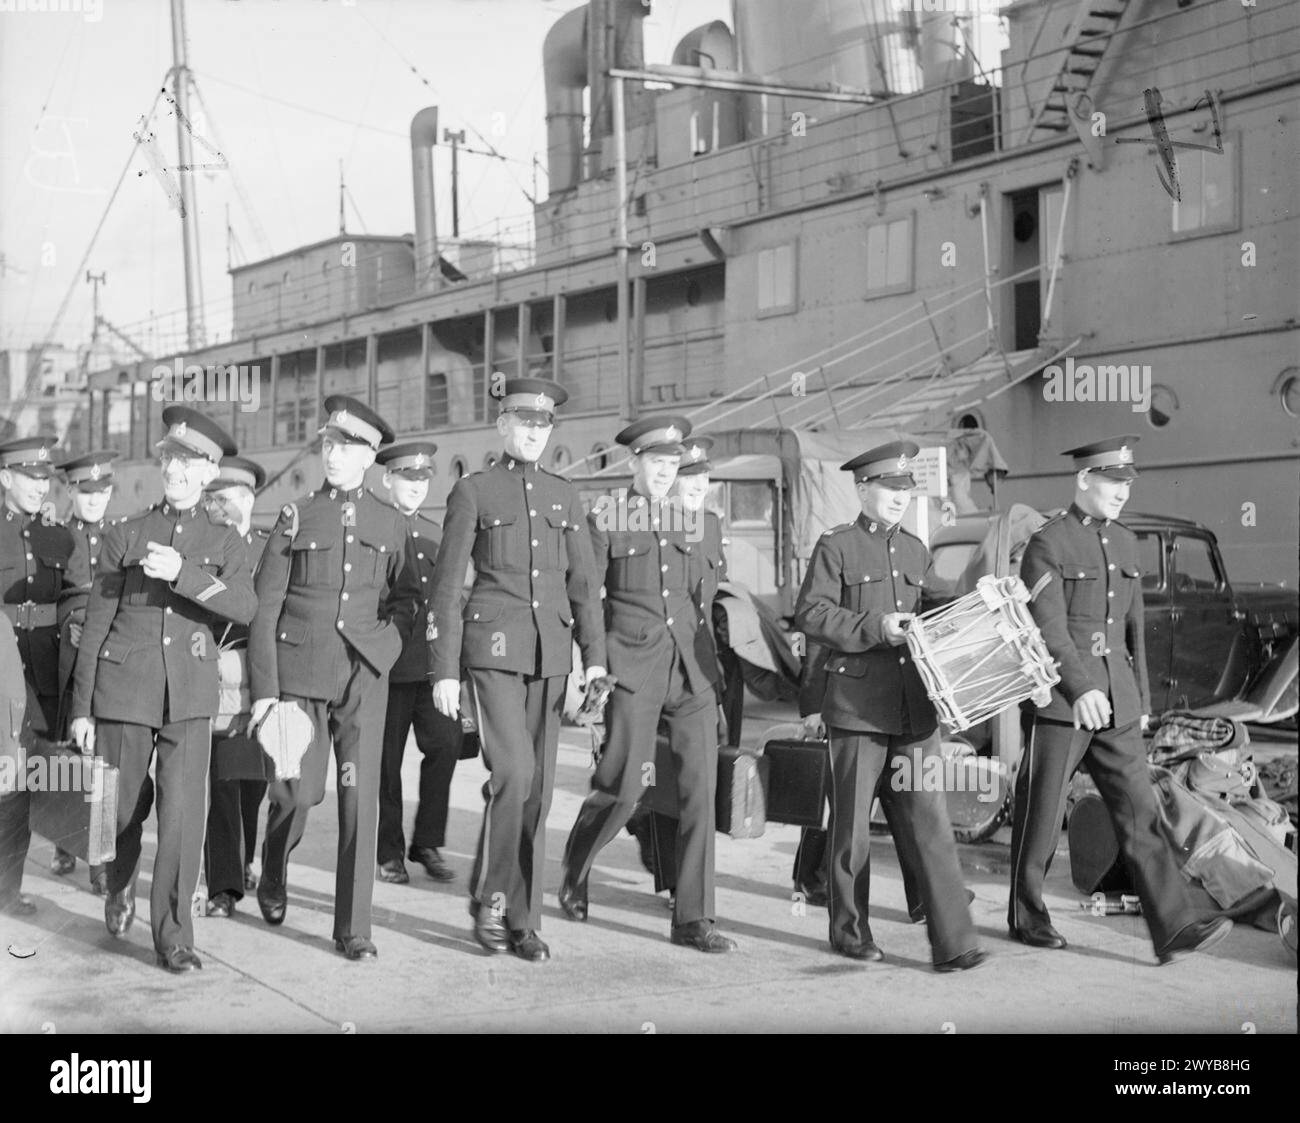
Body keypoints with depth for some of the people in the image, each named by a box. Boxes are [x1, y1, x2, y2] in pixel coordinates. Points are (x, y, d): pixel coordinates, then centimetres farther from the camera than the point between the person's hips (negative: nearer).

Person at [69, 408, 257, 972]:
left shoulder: (224, 541, 7)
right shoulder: (126, 535, 6)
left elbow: (246, 608, -11)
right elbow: (95, 624, 6)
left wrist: (183, 573, -23)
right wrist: (81, 707, 3)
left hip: (189, 694, 0)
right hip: (124, 688, 1)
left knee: (183, 813, -10)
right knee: (122, 806, 10)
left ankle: (173, 934, -1)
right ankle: (120, 888, 41)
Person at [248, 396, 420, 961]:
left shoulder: (391, 524, 8)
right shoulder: (295, 516, 5)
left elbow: (406, 597, 18)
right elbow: (265, 606, 2)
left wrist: (385, 645, -1)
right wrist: (263, 688, -4)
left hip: (363, 677, 1)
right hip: (300, 670, -1)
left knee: (360, 796, -4)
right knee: (299, 790, -1)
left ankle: (353, 928, 3)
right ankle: (273, 881, 31)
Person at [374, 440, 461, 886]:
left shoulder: (435, 533, 17)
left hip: (433, 661, 4)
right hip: (389, 662, -4)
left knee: (445, 743, -9)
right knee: (387, 760, 3)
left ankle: (427, 842, 5)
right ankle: (389, 852, 15)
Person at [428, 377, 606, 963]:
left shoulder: (565, 496, 14)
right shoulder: (472, 492, 2)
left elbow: (584, 584, 12)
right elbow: (445, 587, 0)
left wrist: (595, 657, 0)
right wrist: (444, 671, -6)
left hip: (551, 654, 4)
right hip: (492, 649, -4)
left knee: (538, 787, 4)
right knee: (513, 771, -19)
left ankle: (522, 919, 12)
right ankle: (489, 894, 0)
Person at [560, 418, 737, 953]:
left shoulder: (686, 523, 15)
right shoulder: (605, 520, 1)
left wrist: (711, 665, 16)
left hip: (691, 666, 5)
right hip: (634, 666, -4)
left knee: (700, 787, -1)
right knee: (624, 784, -7)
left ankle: (693, 918, 4)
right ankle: (574, 873, 24)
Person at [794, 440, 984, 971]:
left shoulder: (916, 550, 16)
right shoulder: (835, 547, -1)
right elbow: (811, 614, -10)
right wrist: (876, 628, -18)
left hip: (915, 705, 4)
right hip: (857, 705, -4)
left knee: (929, 820, -2)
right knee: (853, 824, 6)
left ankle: (952, 943, -3)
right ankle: (850, 931, 21)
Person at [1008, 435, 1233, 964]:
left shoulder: (1125, 543, 13)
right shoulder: (1046, 544, -9)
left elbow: (1133, 628, 18)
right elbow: (1048, 626, -18)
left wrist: (1142, 698, 18)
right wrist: (1080, 689, -28)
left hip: (1116, 707, 6)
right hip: (1058, 703, -6)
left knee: (1139, 811, -2)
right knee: (1041, 818, 6)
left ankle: (1173, 927, -7)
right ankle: (1027, 916, 22)